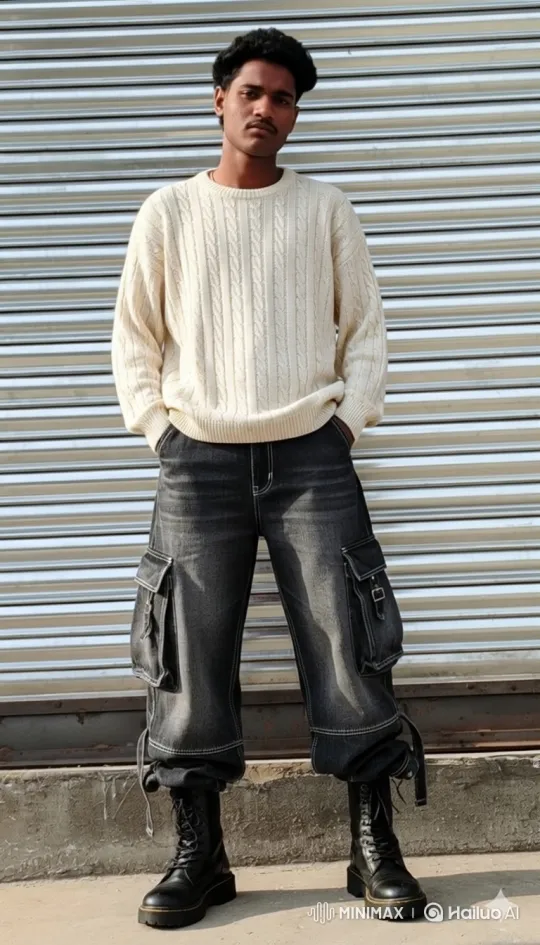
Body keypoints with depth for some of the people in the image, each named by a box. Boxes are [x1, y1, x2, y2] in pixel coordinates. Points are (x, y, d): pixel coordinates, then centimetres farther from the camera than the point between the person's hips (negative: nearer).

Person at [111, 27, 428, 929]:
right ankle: (199, 855, 14)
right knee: (189, 661, 1)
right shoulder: (168, 211, 8)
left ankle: (375, 850, 12)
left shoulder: (325, 208, 8)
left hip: (311, 457, 0)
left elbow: (365, 326, 11)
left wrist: (349, 420, 0)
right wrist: (159, 430, 1)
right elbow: (134, 335, 10)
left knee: (350, 652, -1)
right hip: (199, 463, 1)